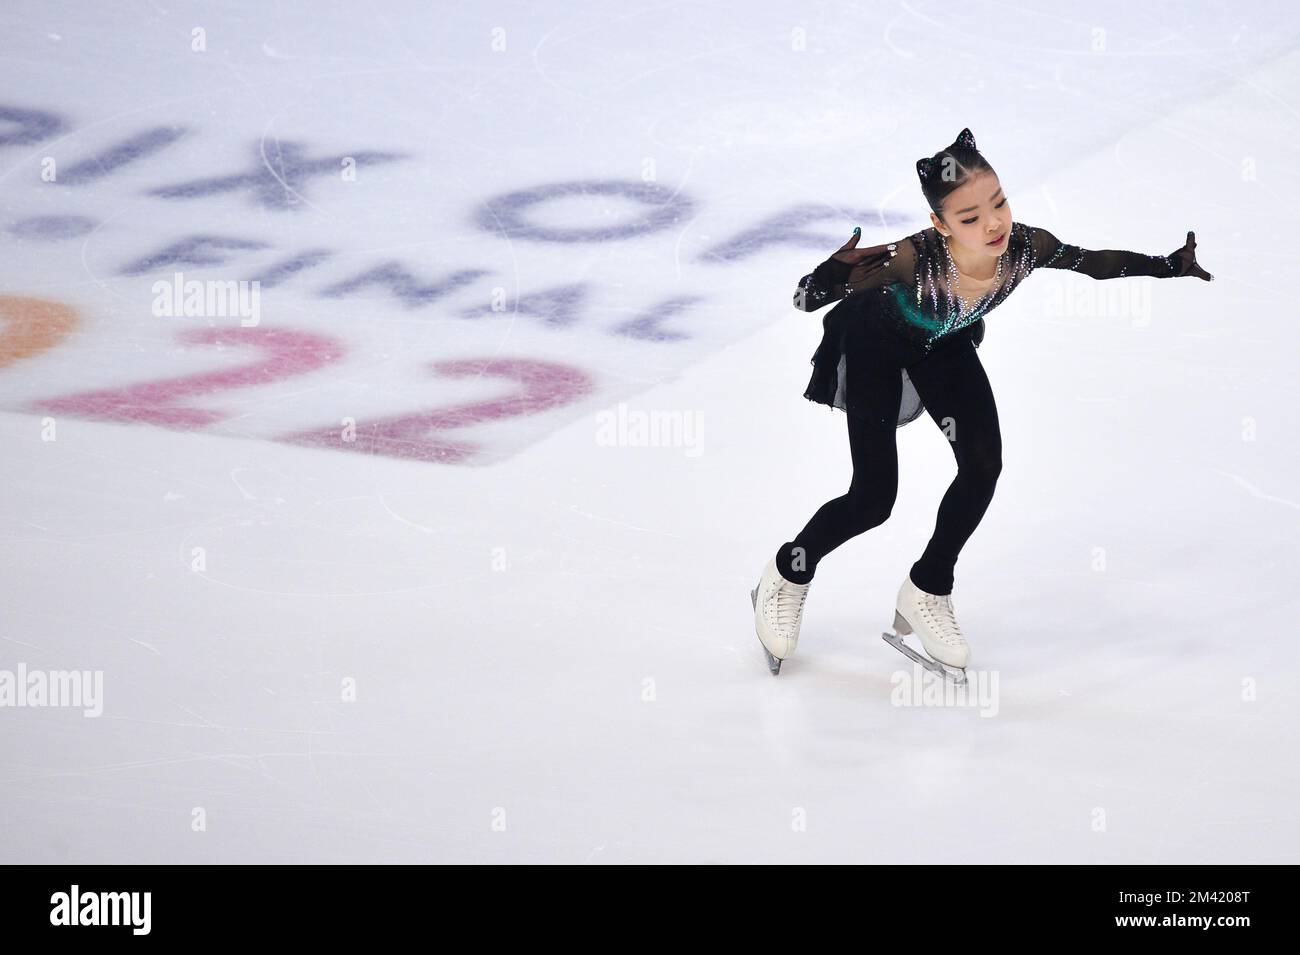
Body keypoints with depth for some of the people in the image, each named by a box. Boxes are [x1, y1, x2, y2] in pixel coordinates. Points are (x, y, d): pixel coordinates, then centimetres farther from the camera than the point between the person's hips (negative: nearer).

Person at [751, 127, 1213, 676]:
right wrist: (831, 278, -65)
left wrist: (1169, 265, -10)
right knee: (873, 500, -8)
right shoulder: (914, 258, -44)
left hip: (944, 346, 4)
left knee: (983, 468, -8)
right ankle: (788, 576, 21)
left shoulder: (1025, 247, -32)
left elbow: (1097, 263, -10)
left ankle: (926, 594, 15)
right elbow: (803, 302, -45)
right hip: (876, 342, -4)